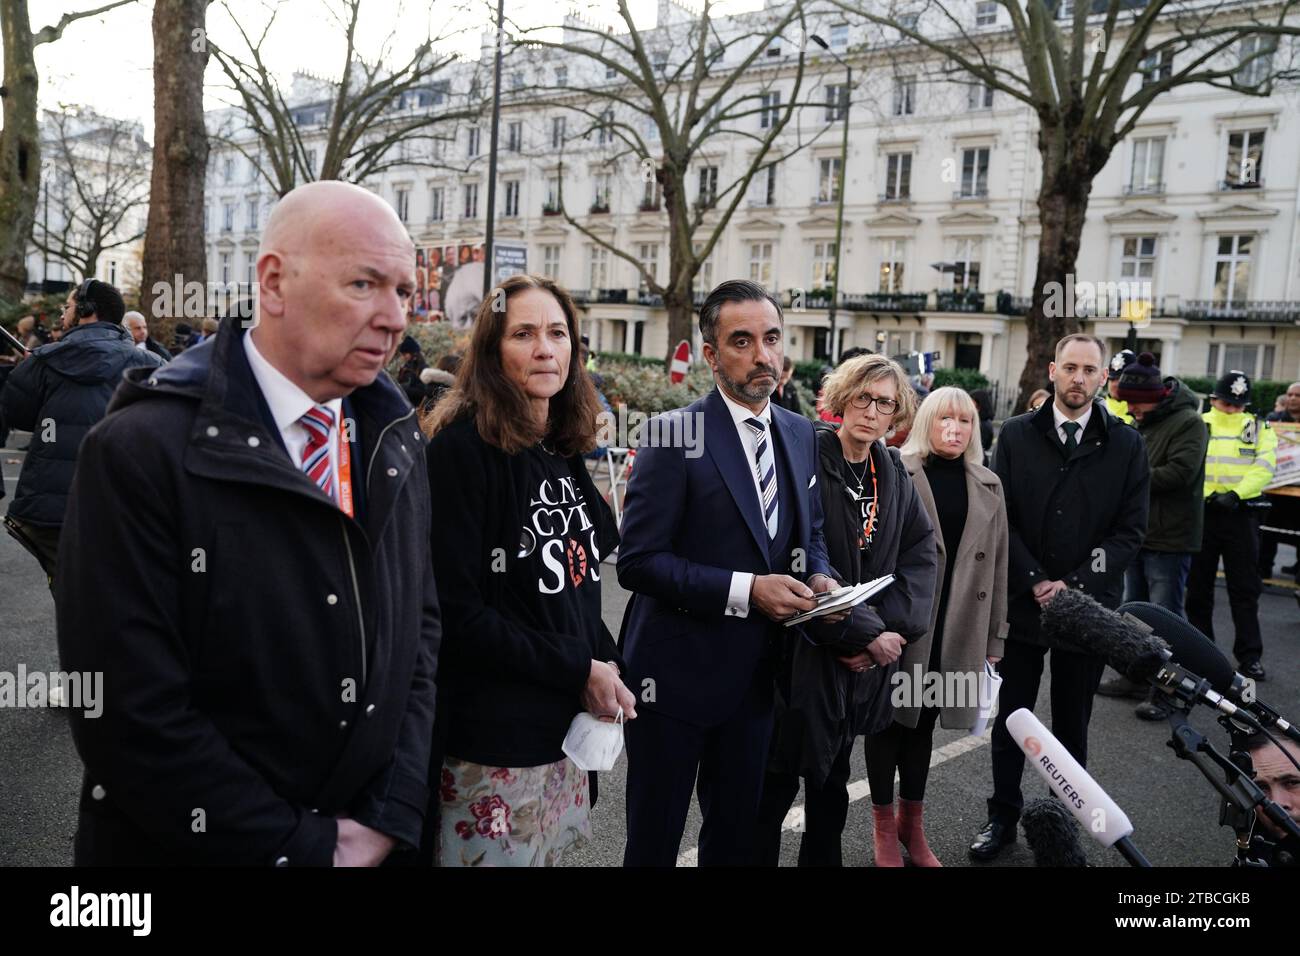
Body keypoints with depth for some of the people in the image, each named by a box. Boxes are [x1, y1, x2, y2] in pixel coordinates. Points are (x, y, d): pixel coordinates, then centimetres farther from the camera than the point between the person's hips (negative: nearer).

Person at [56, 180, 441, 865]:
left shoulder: (397, 437, -1)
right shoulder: (142, 450, -19)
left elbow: (420, 622, 3)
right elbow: (131, 713, -21)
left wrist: (394, 812, -6)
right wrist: (307, 850, -17)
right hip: (192, 845, -4)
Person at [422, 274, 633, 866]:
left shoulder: (564, 451, 8)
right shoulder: (463, 446, -15)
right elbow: (456, 610, -20)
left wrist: (606, 666, 0)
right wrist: (579, 669, -17)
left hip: (567, 723, 7)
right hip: (494, 732, -7)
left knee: (551, 854, 20)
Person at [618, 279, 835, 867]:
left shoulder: (799, 434, 5)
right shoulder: (675, 435, -15)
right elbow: (637, 560, -19)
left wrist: (818, 576, -6)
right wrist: (746, 589, -24)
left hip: (757, 672, 6)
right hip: (677, 673, -6)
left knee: (736, 837, 22)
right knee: (654, 842, 11)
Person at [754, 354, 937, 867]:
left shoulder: (894, 474, 7)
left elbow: (919, 554, 4)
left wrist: (887, 624, -11)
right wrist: (864, 632, -19)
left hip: (867, 656, 6)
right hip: (803, 650, -6)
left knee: (833, 777, 21)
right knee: (779, 780, 5)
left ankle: (823, 857, 38)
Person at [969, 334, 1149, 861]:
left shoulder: (1125, 444, 0)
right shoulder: (1016, 435, 1)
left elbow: (1130, 530, -2)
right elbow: (1000, 518, -2)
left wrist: (1076, 585, -12)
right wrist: (1035, 582, -11)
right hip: (1022, 600, 0)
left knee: (1072, 723, 12)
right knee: (1010, 717, 9)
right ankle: (1003, 817, 24)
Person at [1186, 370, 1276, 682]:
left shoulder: (1259, 429, 7)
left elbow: (1264, 468, -6)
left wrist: (1236, 494, -21)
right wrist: (1203, 493, -20)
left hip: (1241, 515, 0)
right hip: (1201, 513, 0)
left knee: (1245, 588, 2)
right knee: (1198, 586, 8)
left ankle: (1250, 655, 8)